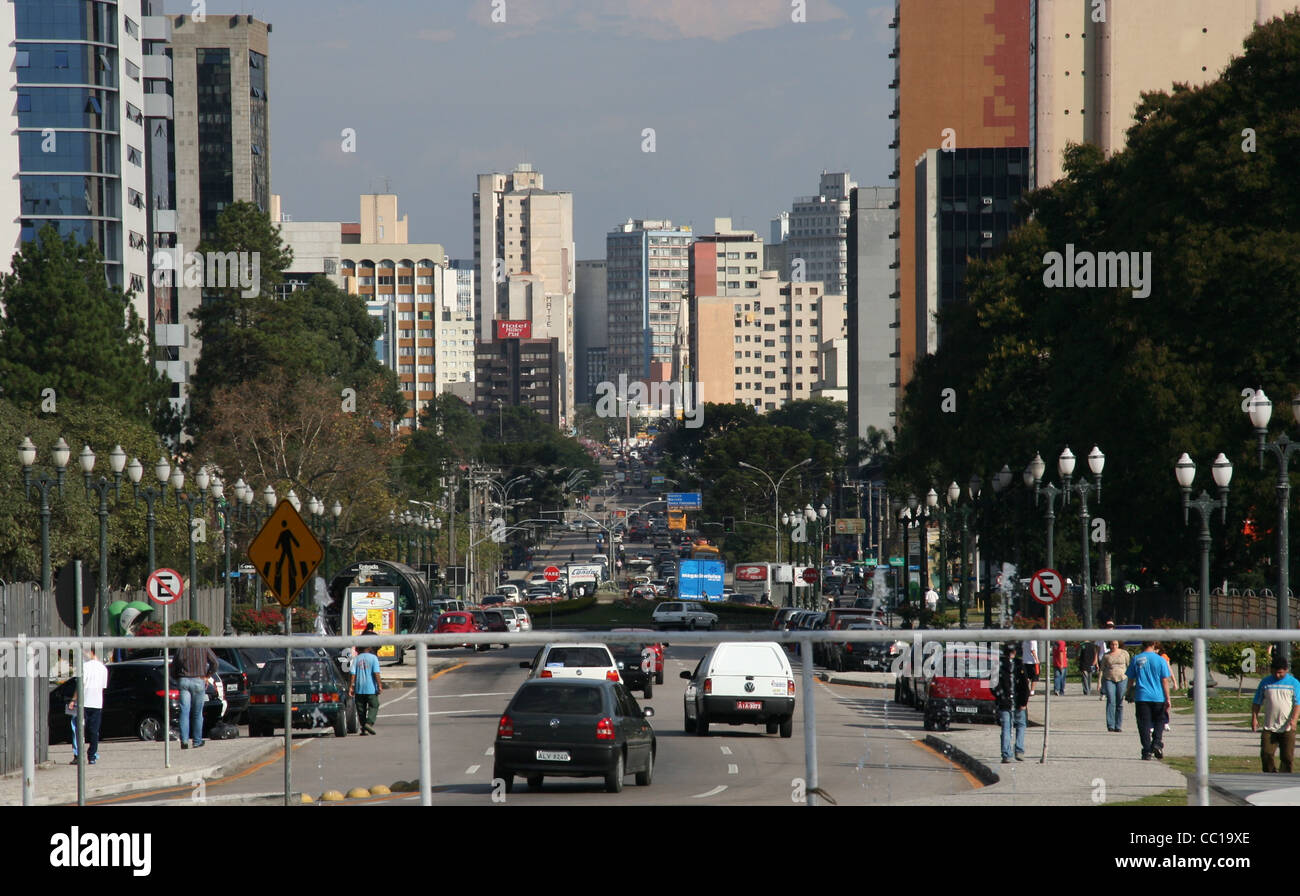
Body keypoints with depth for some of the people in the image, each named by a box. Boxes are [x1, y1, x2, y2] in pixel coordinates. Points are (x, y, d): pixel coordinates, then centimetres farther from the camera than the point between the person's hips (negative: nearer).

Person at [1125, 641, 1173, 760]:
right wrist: (1167, 699, 0)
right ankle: (1157, 743, -7)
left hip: (1141, 697, 0)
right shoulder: (1160, 660, -2)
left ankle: (1147, 751, -4)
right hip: (1158, 697, 0)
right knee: (1159, 721, 14)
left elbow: (1130, 680, 6)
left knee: (1144, 724, 3)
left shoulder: (1136, 660, 2)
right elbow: (1165, 681, -3)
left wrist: (1131, 694, 20)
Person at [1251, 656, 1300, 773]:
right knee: (1266, 754, -9)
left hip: (1287, 728, -1)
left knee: (1287, 757, -2)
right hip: (1269, 728, 2)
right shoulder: (1265, 683, 9)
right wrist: (1254, 718, 0)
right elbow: (1256, 703, 13)